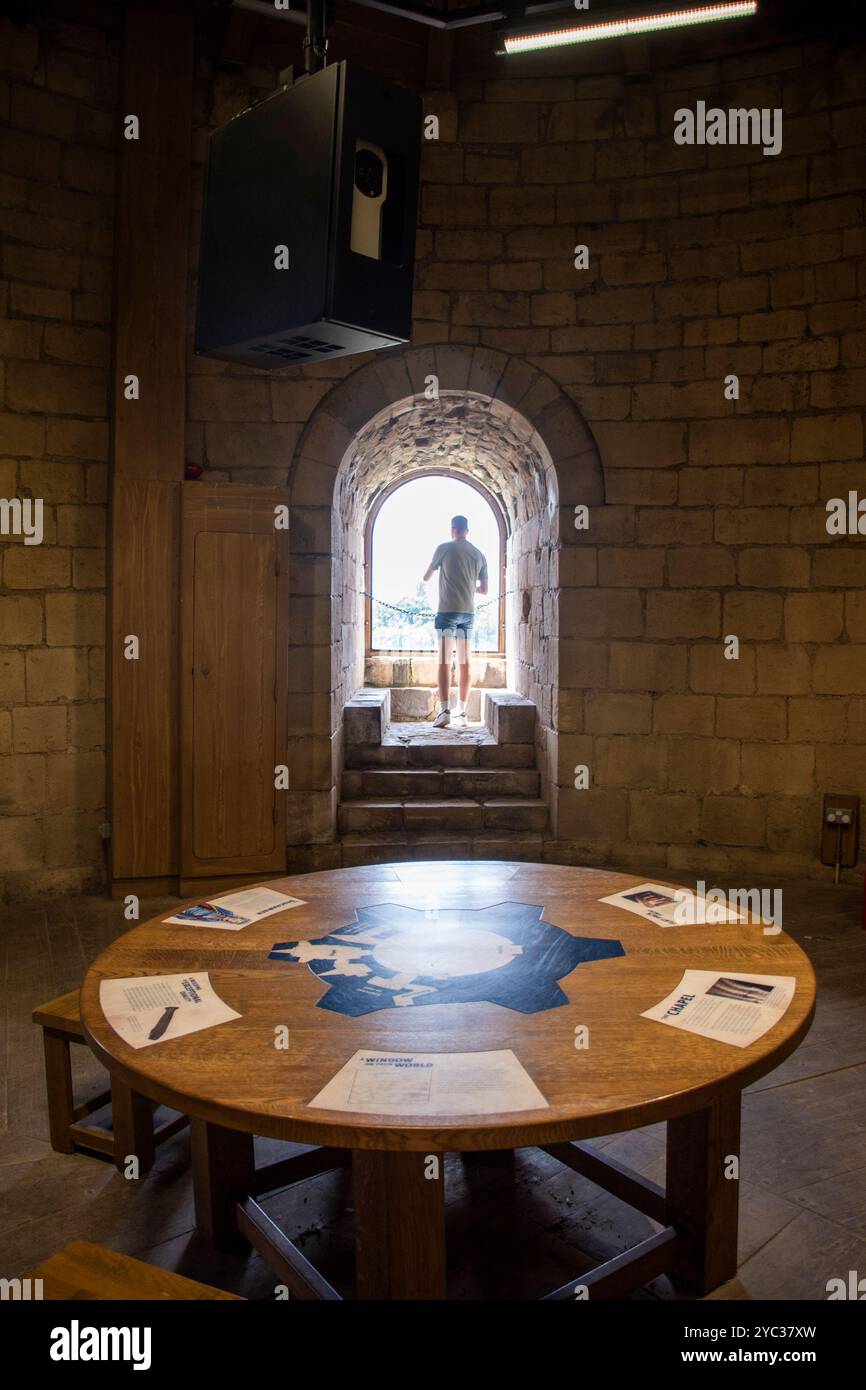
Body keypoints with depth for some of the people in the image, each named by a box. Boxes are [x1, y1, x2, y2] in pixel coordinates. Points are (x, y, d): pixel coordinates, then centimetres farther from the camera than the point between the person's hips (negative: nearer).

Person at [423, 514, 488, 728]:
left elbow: (426, 577, 9)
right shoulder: (479, 554, 12)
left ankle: (444, 711, -17)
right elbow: (484, 589, 15)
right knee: (464, 662, 11)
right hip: (469, 612, 5)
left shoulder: (445, 548, -1)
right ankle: (461, 708, 18)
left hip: (448, 610, -5)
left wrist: (427, 577, 34)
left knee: (445, 662, -8)